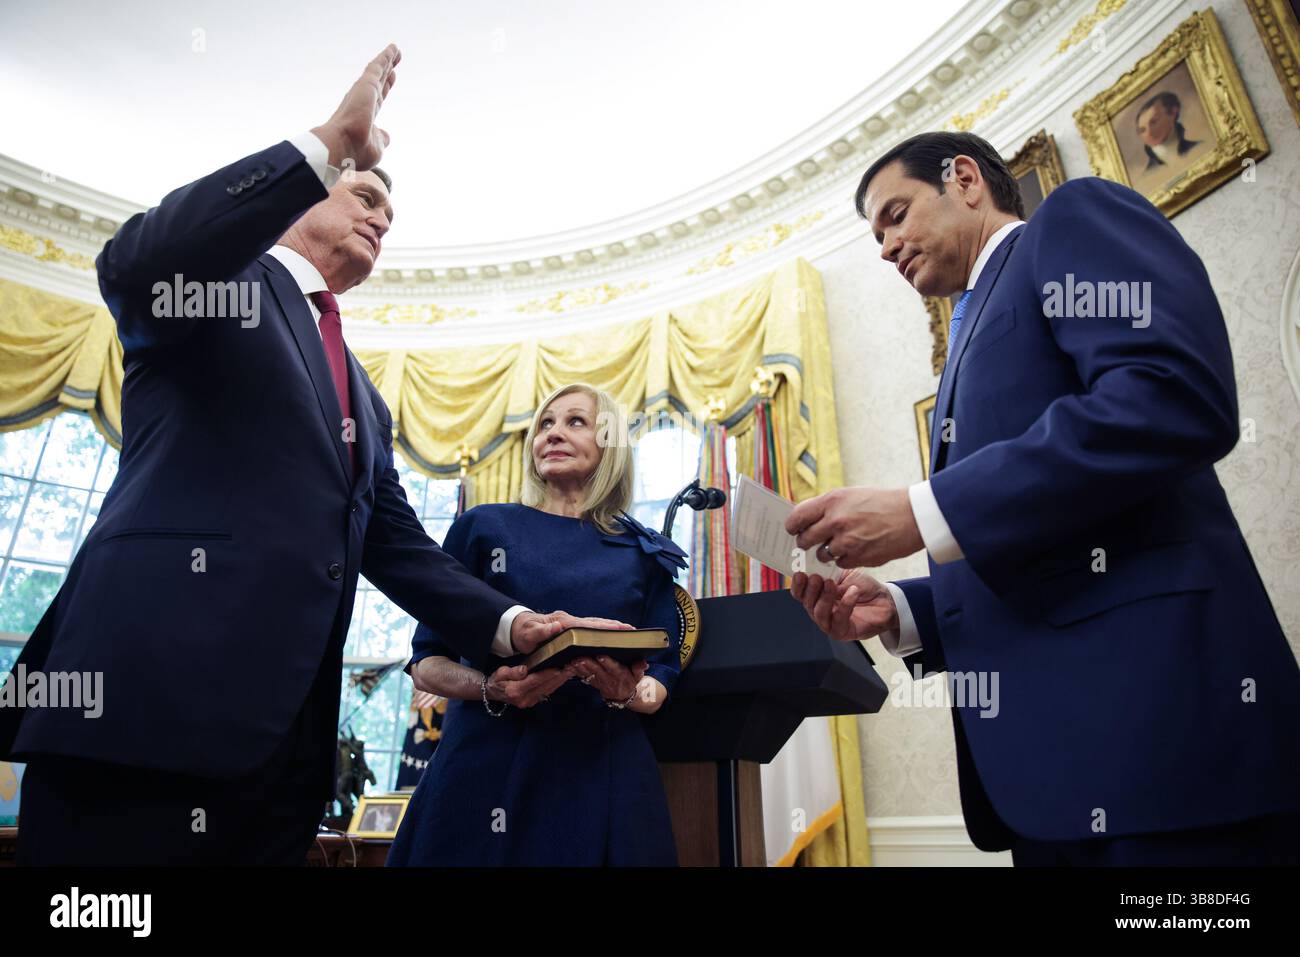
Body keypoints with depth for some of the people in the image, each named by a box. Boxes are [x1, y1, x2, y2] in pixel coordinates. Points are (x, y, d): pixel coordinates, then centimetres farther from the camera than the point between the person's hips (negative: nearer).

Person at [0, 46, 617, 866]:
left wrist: (509, 624, 3)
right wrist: (330, 143, -16)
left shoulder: (365, 397, 23)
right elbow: (134, 260, -18)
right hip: (151, 693, -6)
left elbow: (397, 545, 17)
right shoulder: (229, 280, 6)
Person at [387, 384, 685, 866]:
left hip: (604, 770, 2)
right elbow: (427, 662, 3)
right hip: (488, 763, -1)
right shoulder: (484, 527, 3)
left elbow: (661, 677, 7)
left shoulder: (644, 551, 7)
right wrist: (489, 689, -16)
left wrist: (629, 694, -15)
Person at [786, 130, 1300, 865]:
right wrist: (898, 611, 5)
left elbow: (1181, 396, -18)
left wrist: (923, 512, -20)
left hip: (1147, 704, -8)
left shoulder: (1076, 218, 2)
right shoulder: (980, 334, 24)